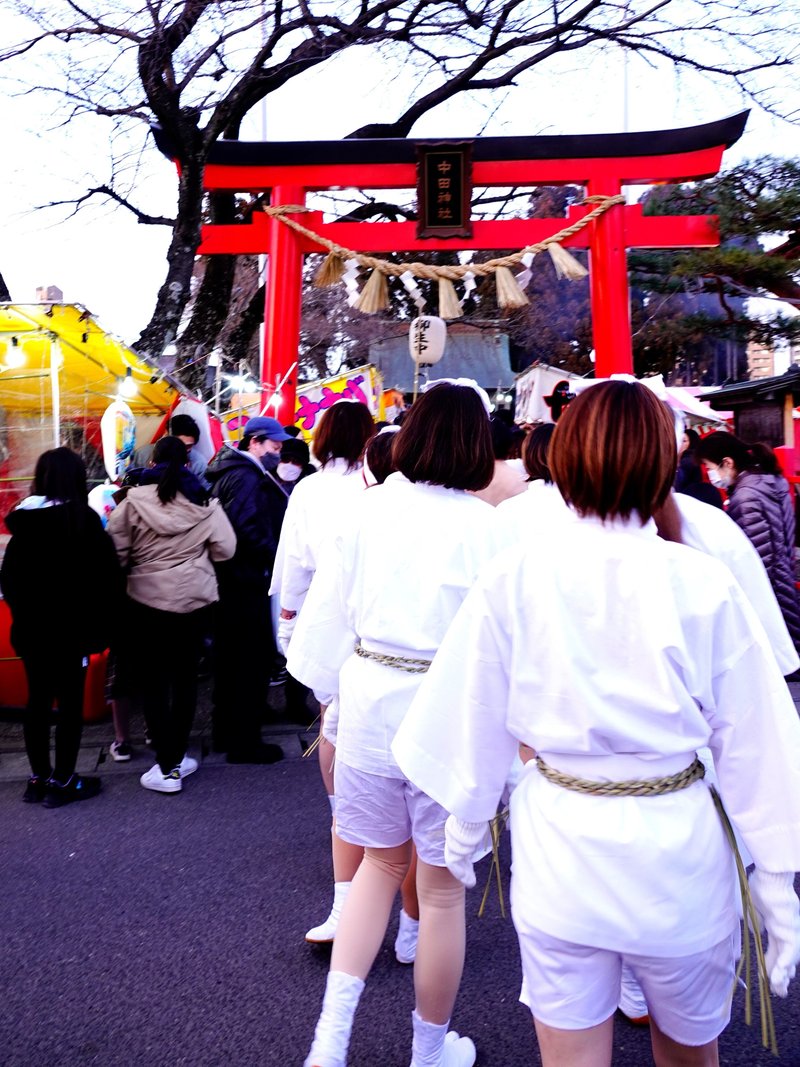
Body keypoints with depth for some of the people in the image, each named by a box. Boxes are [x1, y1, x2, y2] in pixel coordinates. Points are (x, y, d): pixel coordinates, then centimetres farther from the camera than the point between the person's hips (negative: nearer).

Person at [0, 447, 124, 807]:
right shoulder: (82, 518, -13)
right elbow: (107, 575, -13)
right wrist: (101, 624, -3)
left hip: (30, 626, 6)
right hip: (70, 626, -5)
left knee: (38, 700, 14)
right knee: (70, 702, 4)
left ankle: (38, 778, 24)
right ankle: (61, 781, 11)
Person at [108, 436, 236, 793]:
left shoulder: (133, 502, -8)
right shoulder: (204, 503, -5)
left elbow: (116, 553, -8)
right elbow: (225, 550, -4)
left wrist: (140, 563, 12)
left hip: (147, 600, -2)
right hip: (195, 600, 2)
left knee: (154, 681, 7)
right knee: (186, 677, 14)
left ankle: (167, 768, 7)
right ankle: (177, 758, 23)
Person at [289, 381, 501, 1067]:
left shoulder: (369, 507, -4)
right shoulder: (486, 525, -14)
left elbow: (330, 607, 3)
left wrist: (332, 687, 17)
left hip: (369, 697, 4)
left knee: (382, 861, 25)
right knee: (442, 888, 16)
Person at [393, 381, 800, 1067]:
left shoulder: (514, 579, -13)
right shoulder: (705, 586, -14)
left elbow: (477, 724, -5)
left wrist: (464, 828, 11)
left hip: (559, 849, 0)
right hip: (678, 851, 1)